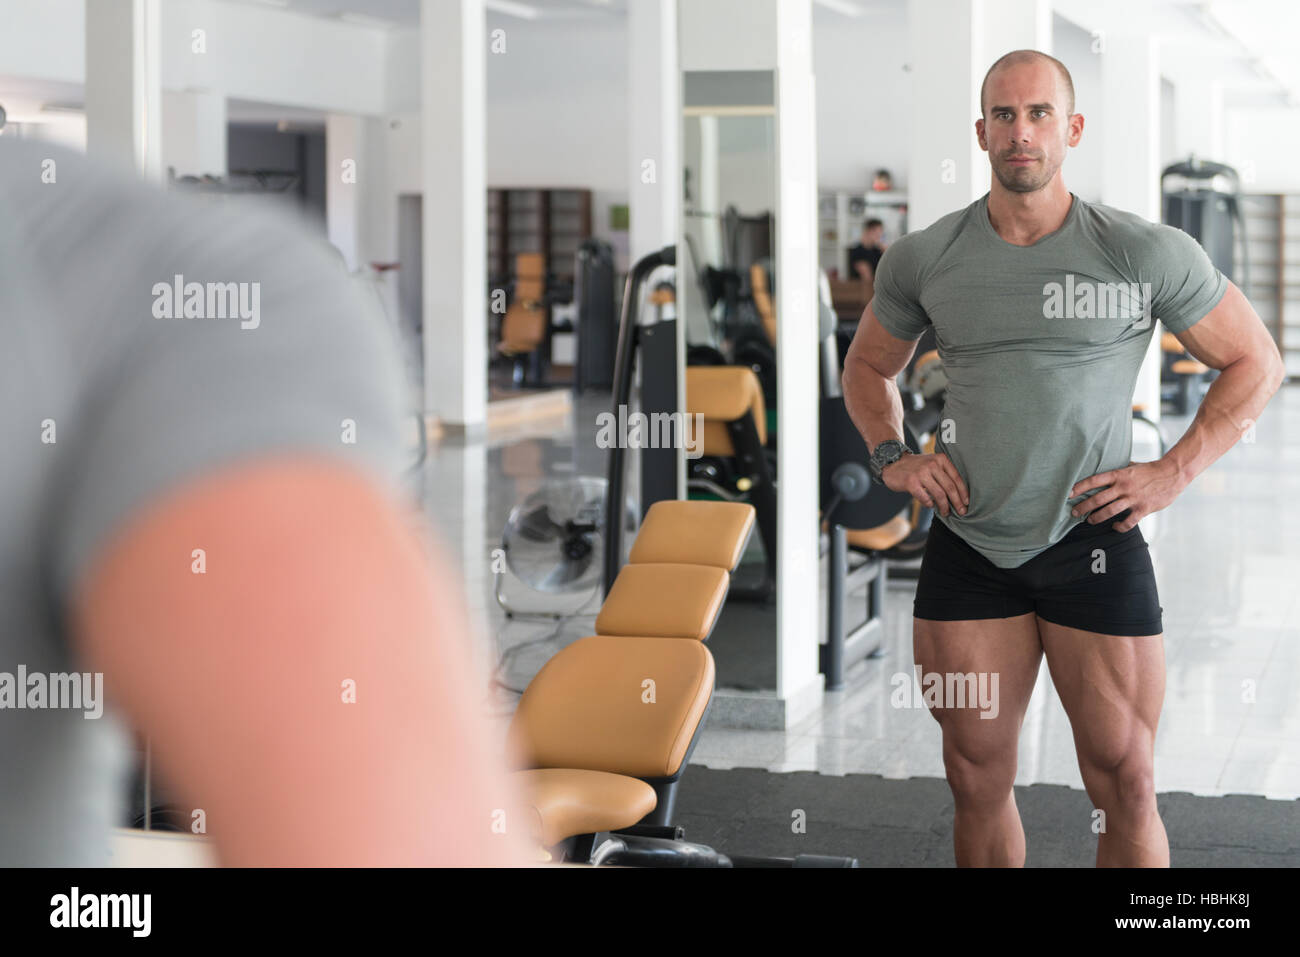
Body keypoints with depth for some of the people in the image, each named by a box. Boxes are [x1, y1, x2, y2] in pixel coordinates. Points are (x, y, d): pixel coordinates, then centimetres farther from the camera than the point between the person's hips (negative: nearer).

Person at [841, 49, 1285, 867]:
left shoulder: (1148, 254, -5)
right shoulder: (923, 260, 2)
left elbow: (1257, 363, 4)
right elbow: (869, 366, 20)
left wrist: (1174, 474, -6)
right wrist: (891, 457, 2)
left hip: (1094, 545, -2)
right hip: (968, 548, 2)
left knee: (1125, 787, 2)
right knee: (979, 782, 10)